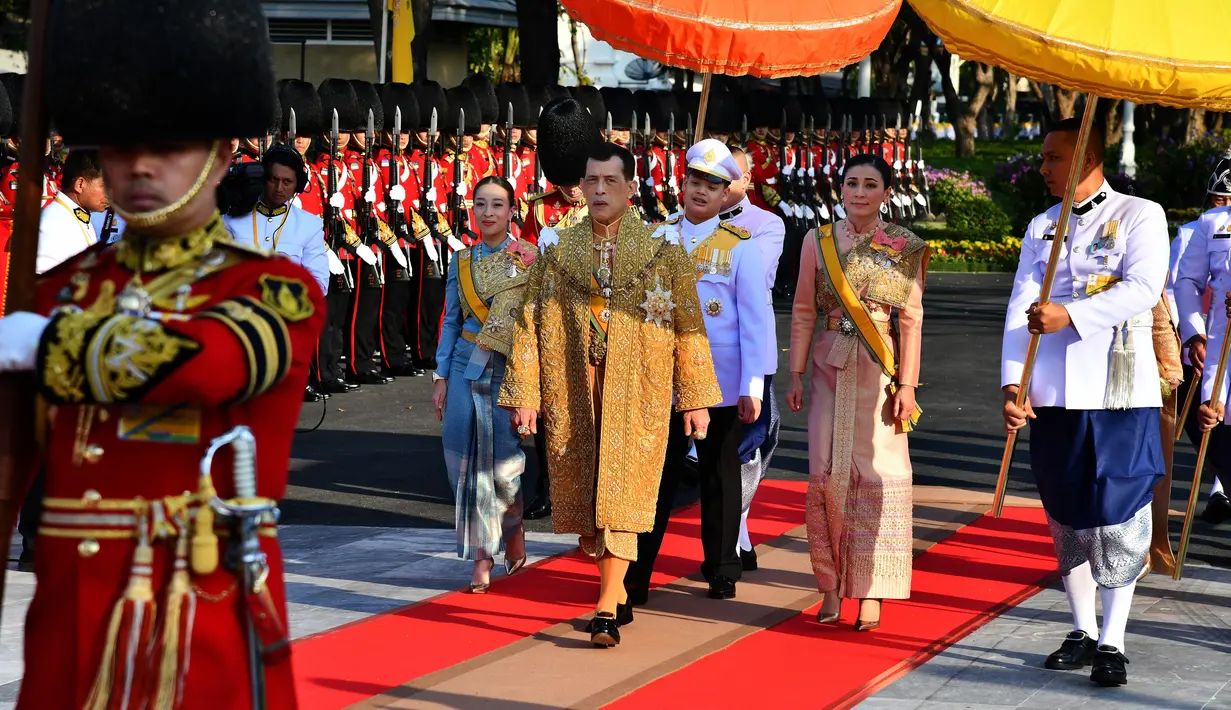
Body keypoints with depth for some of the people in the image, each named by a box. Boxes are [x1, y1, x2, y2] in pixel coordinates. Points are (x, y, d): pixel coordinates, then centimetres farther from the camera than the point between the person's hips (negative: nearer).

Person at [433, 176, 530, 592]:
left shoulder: (528, 259, -1)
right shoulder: (462, 261, 10)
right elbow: (451, 322, 13)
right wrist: (441, 378, 9)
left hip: (510, 369, -3)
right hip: (466, 368, 3)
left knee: (503, 462, -6)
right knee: (470, 461, -3)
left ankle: (513, 526, 24)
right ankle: (482, 557, 4)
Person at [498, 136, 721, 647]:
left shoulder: (663, 245, 2)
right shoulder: (556, 246, 7)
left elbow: (689, 326, 3)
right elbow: (531, 323, 6)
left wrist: (696, 398, 0)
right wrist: (524, 395, -1)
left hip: (637, 393, -2)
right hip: (573, 391, 3)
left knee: (621, 492, -10)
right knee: (582, 496, 7)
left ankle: (607, 609, -11)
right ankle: (617, 594, 25)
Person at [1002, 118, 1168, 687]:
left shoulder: (1139, 215, 1)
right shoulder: (1041, 228, 14)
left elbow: (1143, 288, -14)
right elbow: (1022, 310, 5)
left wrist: (1069, 315, -22)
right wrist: (1013, 384, -6)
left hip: (1120, 392, -4)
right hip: (1054, 395, 5)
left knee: (1118, 516, -6)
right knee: (1066, 514, 9)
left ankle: (1112, 641, 1)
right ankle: (1082, 631, 21)